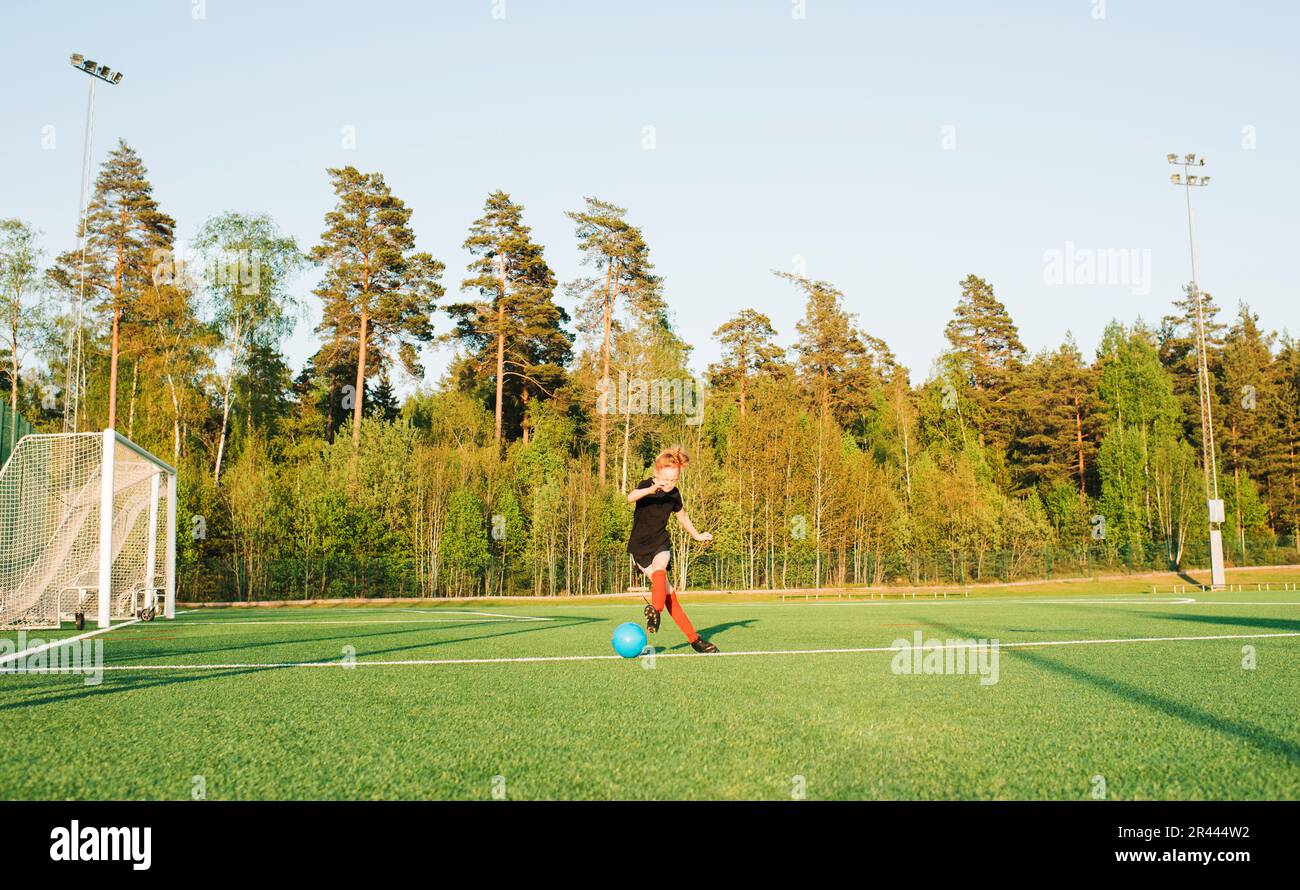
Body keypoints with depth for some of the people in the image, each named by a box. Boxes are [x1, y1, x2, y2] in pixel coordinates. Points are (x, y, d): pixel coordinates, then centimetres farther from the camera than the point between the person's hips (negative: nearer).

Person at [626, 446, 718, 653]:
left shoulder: (674, 494, -1)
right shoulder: (646, 485, -14)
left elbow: (681, 514, 21)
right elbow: (630, 497, -38)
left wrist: (696, 535, 29)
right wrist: (651, 489, -56)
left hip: (661, 544, 3)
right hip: (640, 547, -3)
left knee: (659, 570, -34)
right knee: (668, 594, -8)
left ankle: (655, 609, -47)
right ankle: (693, 638, -5)